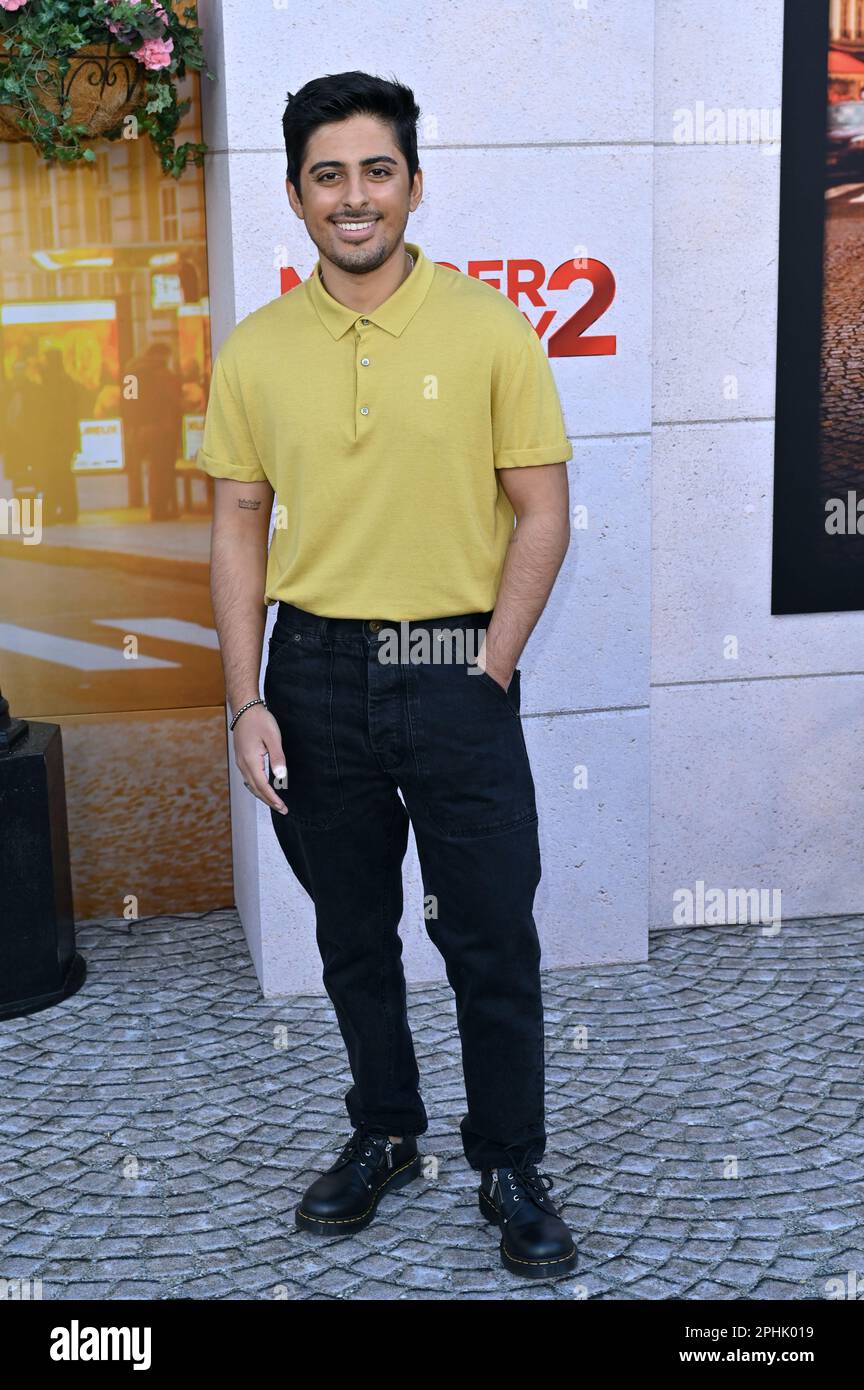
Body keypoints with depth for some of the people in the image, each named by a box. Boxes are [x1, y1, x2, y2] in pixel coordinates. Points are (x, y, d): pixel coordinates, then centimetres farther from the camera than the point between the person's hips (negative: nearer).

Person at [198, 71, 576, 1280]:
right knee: (352, 933, 15)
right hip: (314, 672, 3)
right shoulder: (254, 351, 2)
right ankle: (384, 1136, 35)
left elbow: (541, 514, -4)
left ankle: (510, 1167, 23)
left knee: (493, 938, 4)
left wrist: (486, 672, -9)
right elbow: (238, 527, 5)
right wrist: (247, 702, -2)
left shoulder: (490, 331, -5)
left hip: (457, 668, -2)